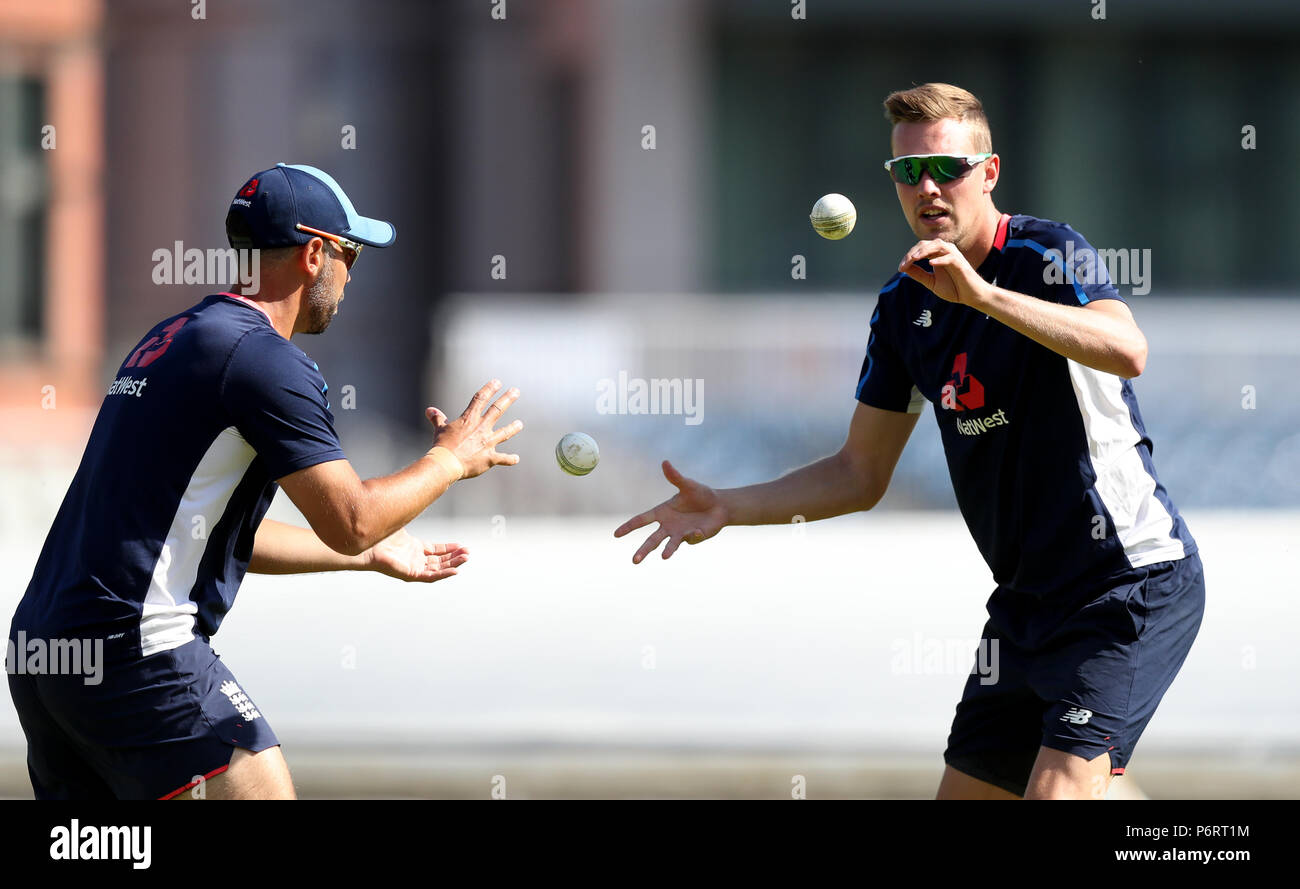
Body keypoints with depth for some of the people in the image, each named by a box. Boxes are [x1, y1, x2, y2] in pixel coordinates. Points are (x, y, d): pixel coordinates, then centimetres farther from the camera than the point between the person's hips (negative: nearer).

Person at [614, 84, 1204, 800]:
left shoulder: (1051, 256, -13)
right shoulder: (904, 306, 7)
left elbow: (1127, 351, -34)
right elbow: (861, 474, 14)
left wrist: (983, 292, -39)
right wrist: (727, 508, 2)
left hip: (1132, 581, -8)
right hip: (1027, 600, 8)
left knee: (1056, 792, -22)